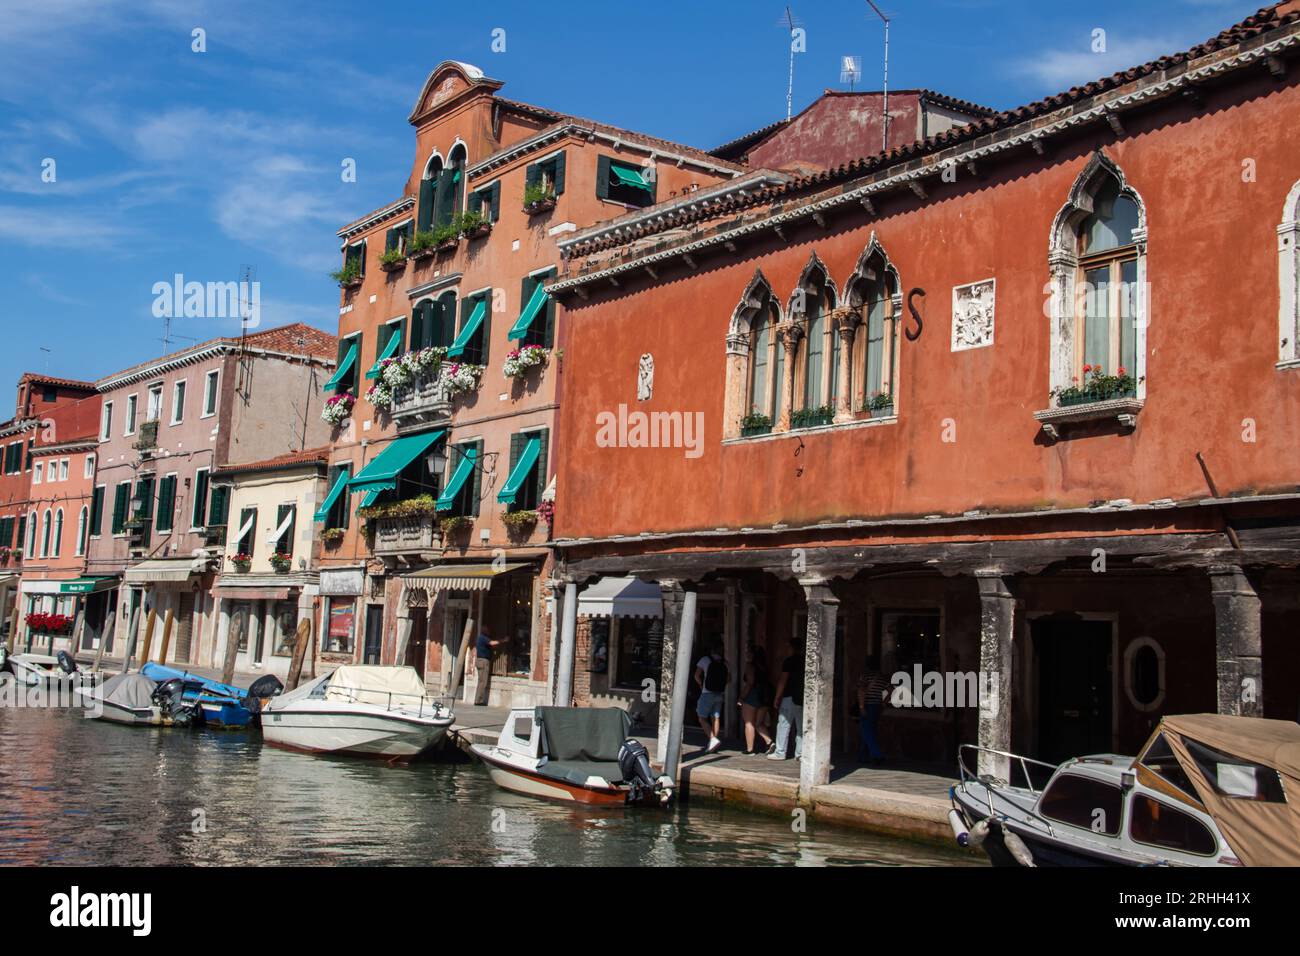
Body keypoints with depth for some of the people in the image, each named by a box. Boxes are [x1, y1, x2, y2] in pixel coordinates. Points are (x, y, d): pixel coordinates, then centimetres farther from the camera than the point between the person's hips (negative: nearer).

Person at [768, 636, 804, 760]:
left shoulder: (790, 661, -8)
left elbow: (783, 681, -9)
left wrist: (777, 697, -4)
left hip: (790, 697, -6)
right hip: (803, 699, 6)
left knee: (783, 725, -1)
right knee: (801, 727, 8)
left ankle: (780, 753, 0)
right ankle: (800, 753, 7)